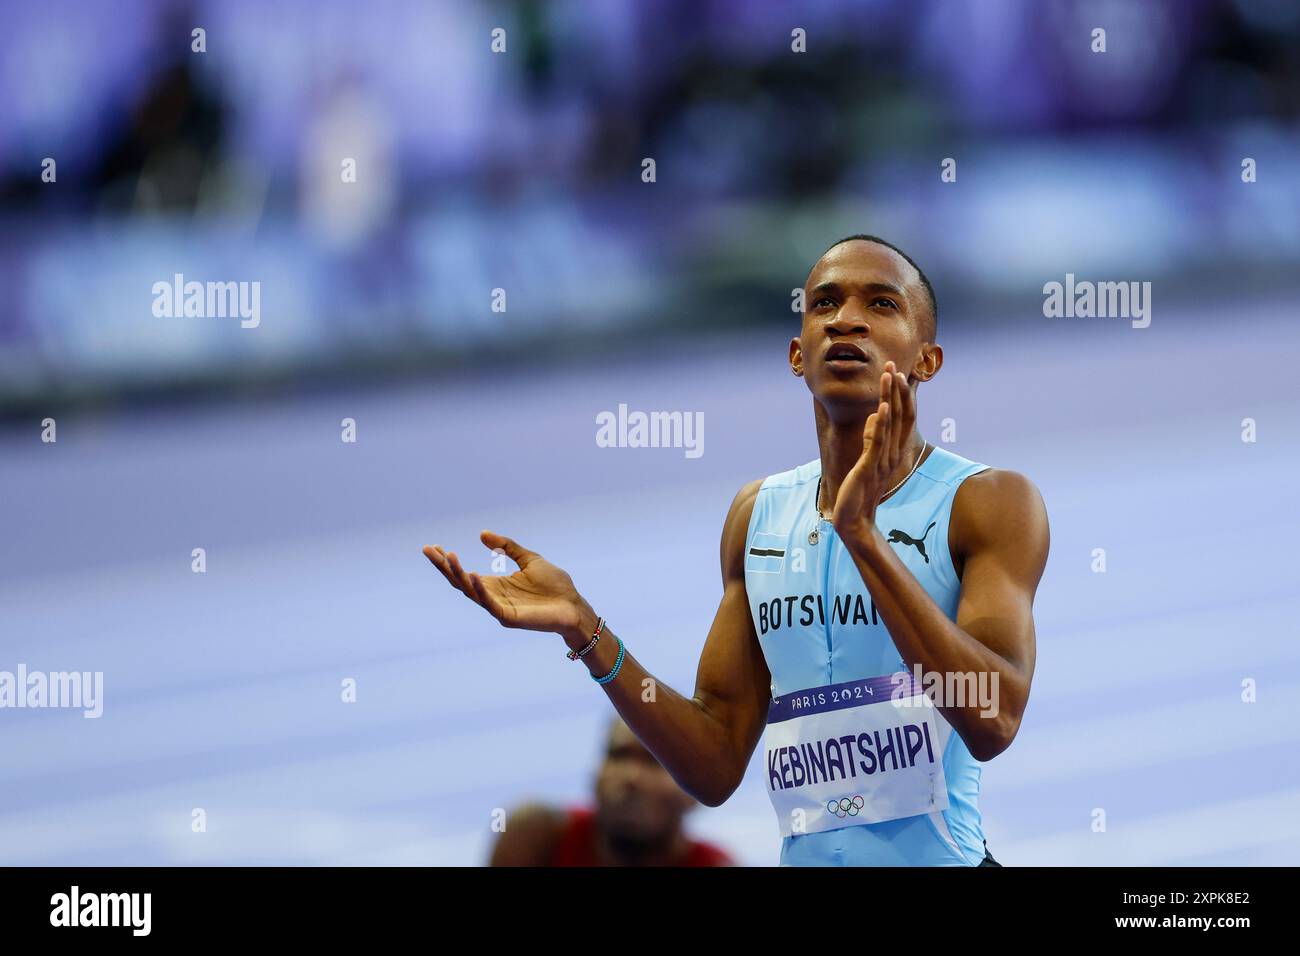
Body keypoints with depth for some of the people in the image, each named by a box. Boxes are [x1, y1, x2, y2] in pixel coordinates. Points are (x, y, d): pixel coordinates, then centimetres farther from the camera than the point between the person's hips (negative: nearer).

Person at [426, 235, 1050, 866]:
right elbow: (717, 766, 8)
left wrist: (863, 536, -26)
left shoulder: (990, 502, -5)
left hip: (942, 858, -4)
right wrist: (584, 630, -4)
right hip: (805, 858, 4)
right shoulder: (758, 515, 9)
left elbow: (993, 720, -21)